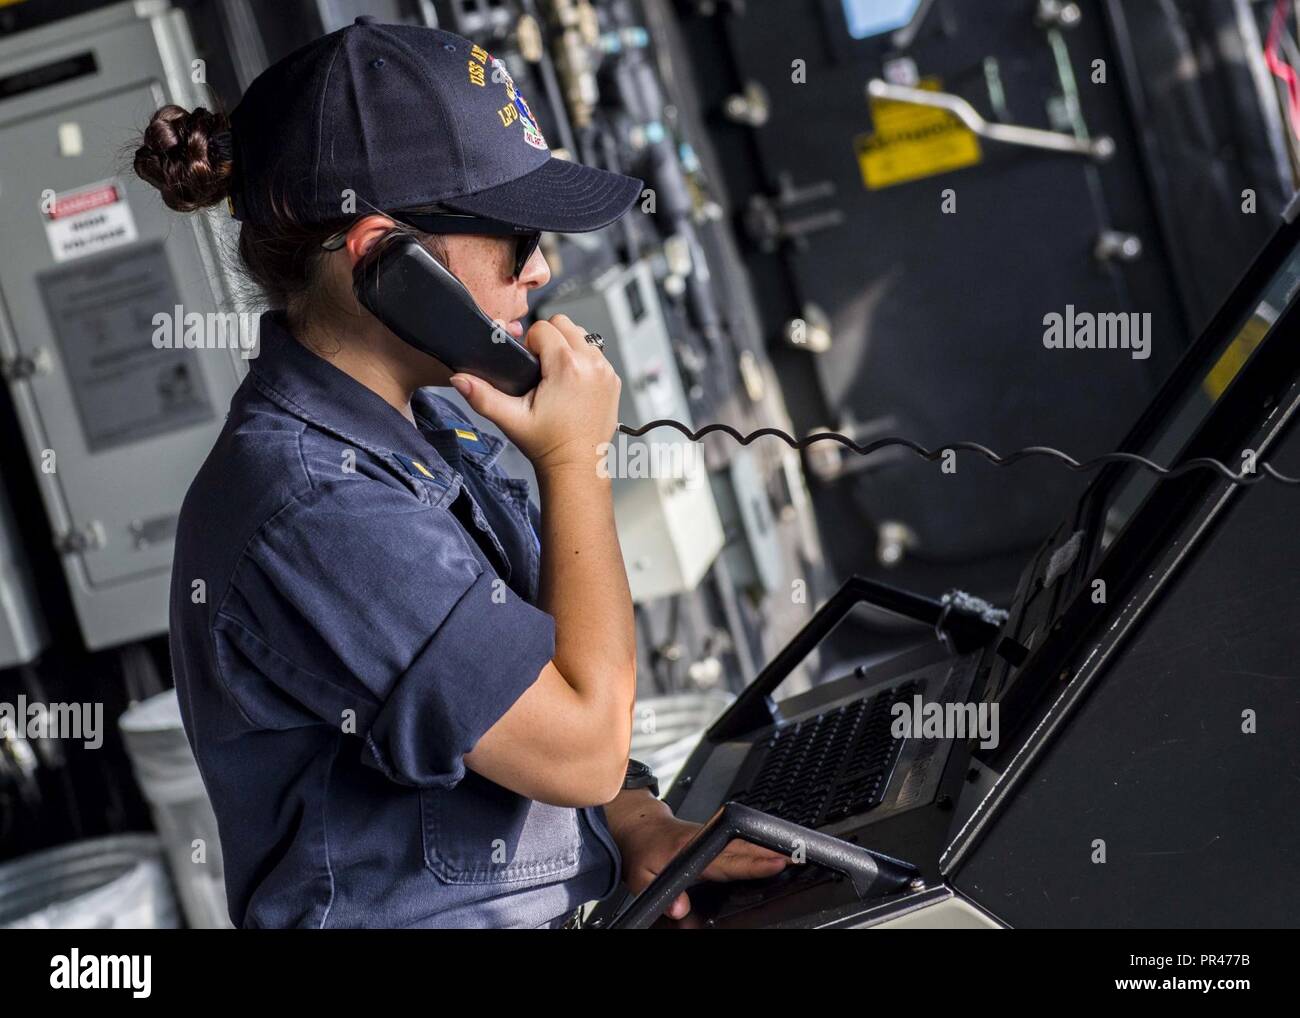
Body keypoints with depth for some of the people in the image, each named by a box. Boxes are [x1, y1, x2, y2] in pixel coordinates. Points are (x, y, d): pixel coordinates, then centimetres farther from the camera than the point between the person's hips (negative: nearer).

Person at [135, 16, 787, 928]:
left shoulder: (426, 430, 4)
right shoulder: (317, 512, -26)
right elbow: (583, 742, -21)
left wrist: (635, 820, 0)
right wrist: (576, 460, -15)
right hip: (424, 915, -8)